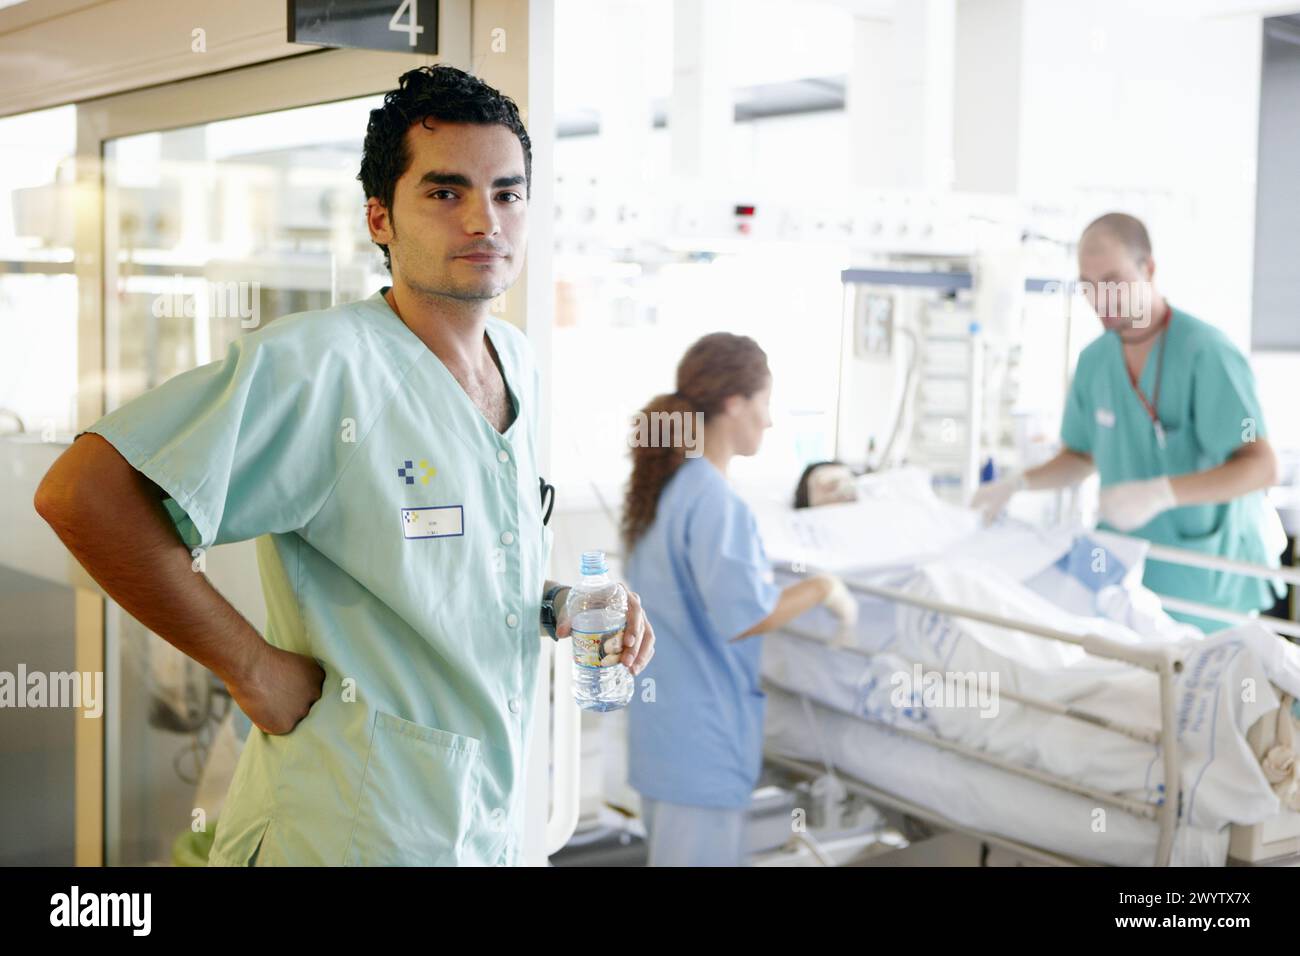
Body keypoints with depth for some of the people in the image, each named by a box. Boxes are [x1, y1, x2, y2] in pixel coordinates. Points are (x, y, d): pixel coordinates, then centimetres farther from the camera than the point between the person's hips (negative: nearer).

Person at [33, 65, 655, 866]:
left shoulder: (518, 362, 4)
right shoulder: (321, 364, -21)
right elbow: (84, 494, -29)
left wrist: (556, 602, 0)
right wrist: (258, 671, -24)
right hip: (355, 834, -8)